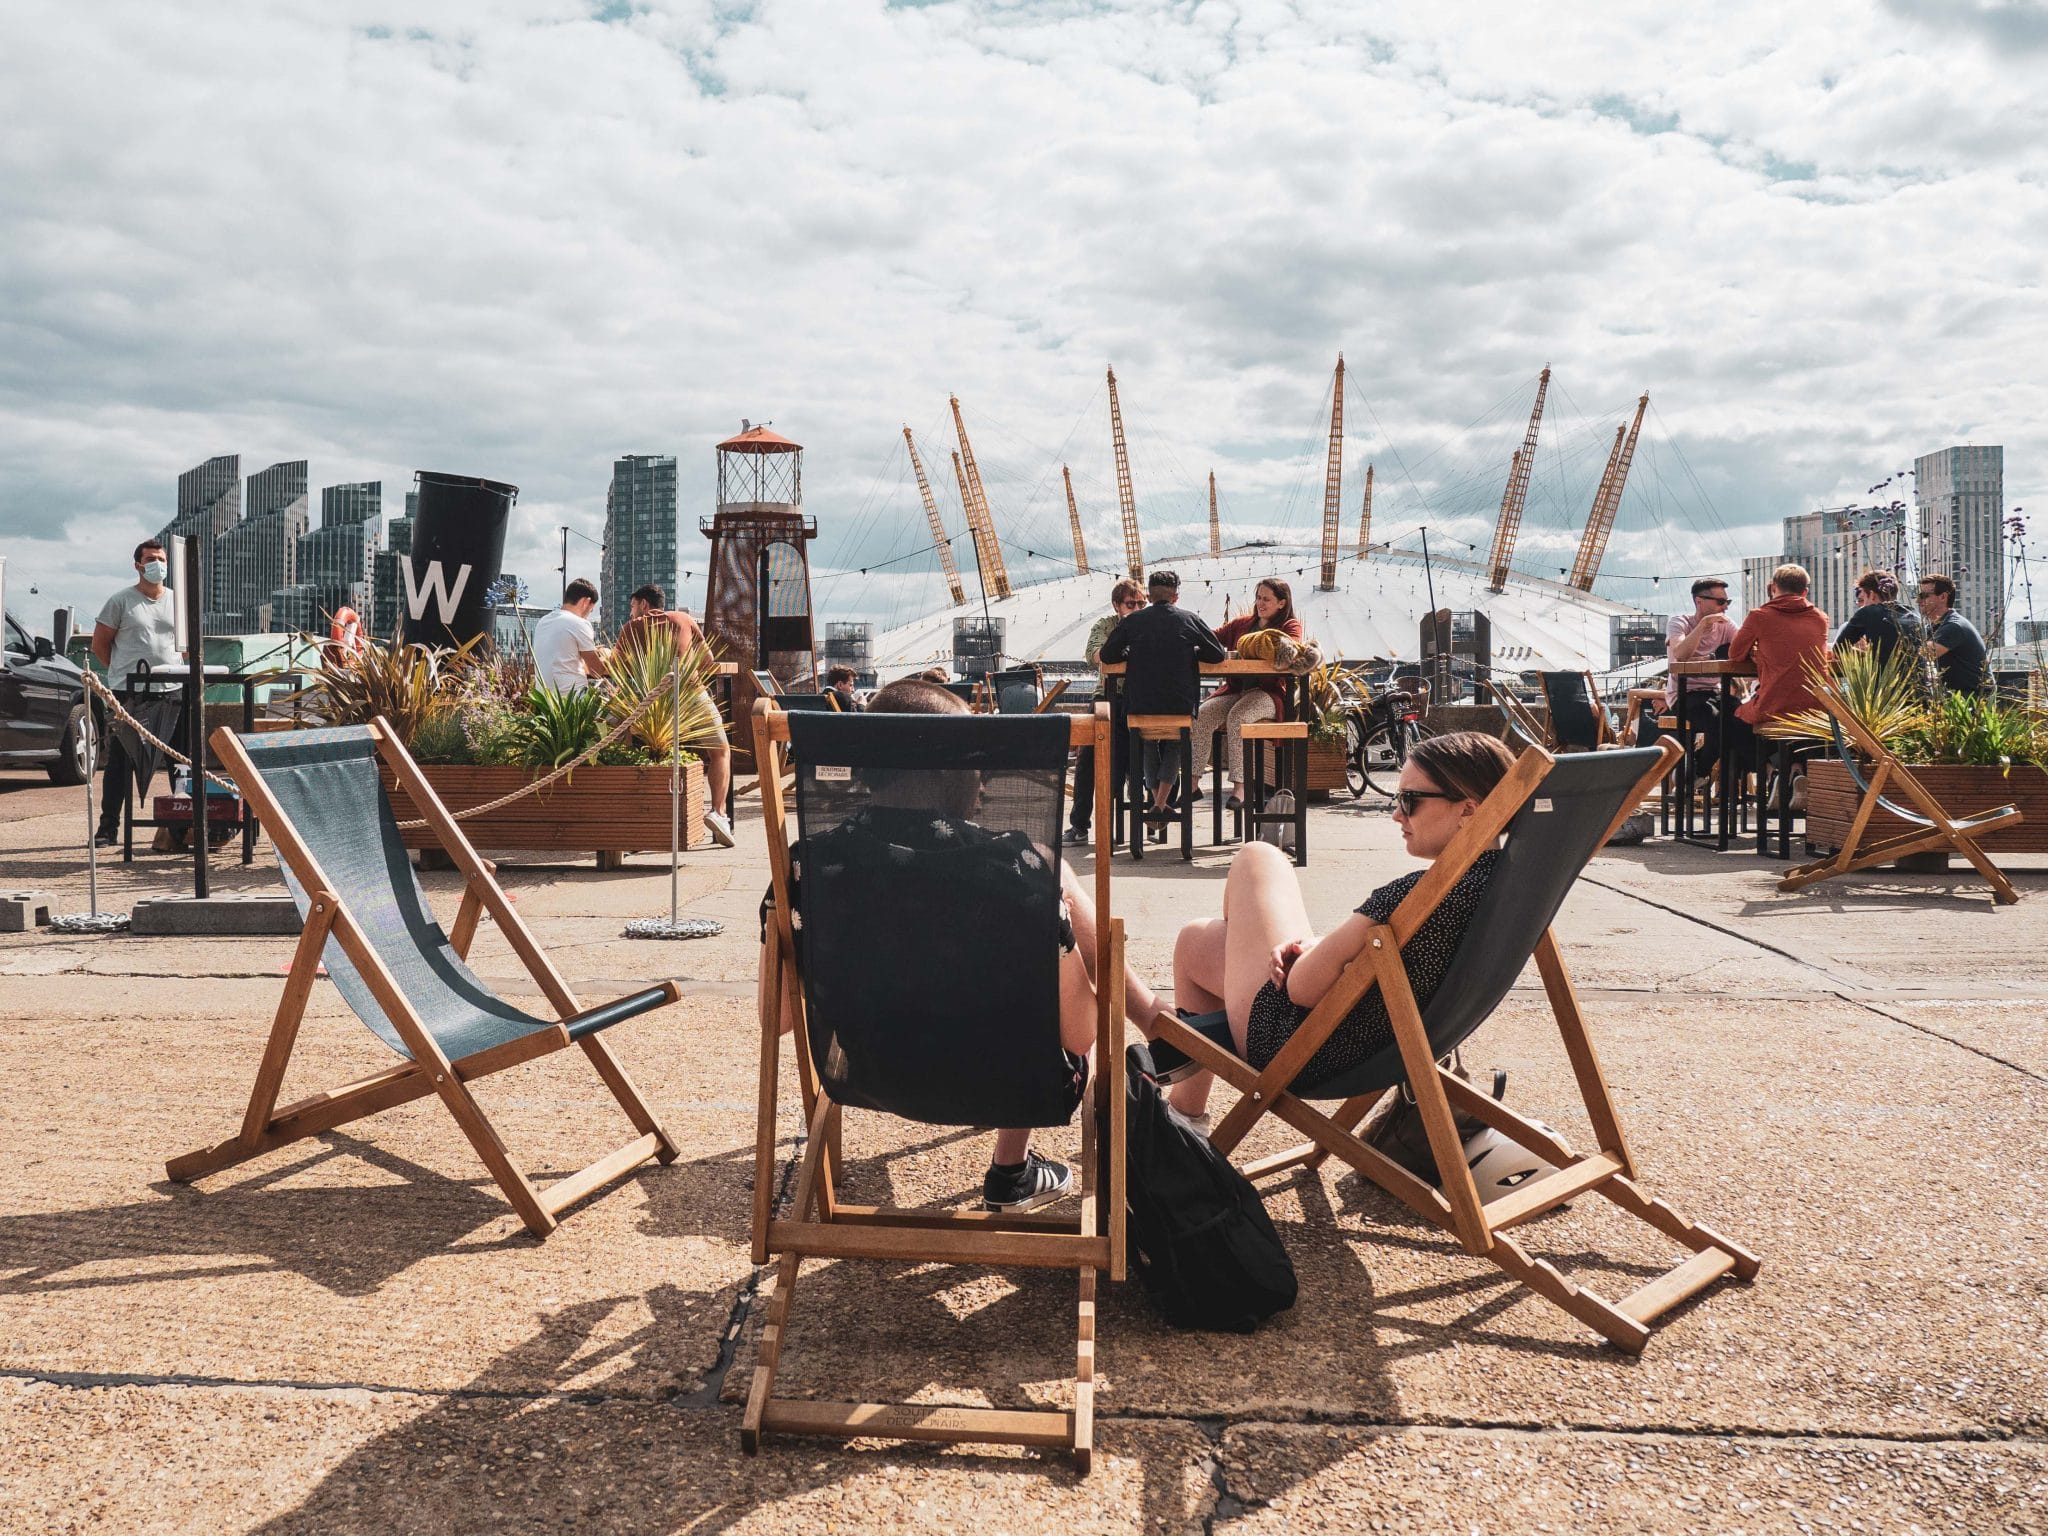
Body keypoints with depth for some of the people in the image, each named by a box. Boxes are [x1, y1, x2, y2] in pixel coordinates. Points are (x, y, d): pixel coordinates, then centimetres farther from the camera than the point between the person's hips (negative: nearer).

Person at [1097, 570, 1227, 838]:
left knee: (1148, 744, 30)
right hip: (1181, 705, 0)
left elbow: (1107, 655, 7)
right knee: (1174, 745, 28)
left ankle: (1156, 802, 26)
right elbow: (1218, 654, 9)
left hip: (1141, 705, 0)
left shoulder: (1132, 621, 1)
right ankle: (1161, 804, 12)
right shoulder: (1189, 620, 2)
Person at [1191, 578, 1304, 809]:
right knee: (1203, 714, -24)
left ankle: (1239, 786, -33)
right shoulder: (1242, 623, 22)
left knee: (1237, 716, -35)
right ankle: (1194, 782, -25)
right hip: (1236, 689, 5)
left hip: (1268, 692, -4)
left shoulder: (1291, 626, 8)